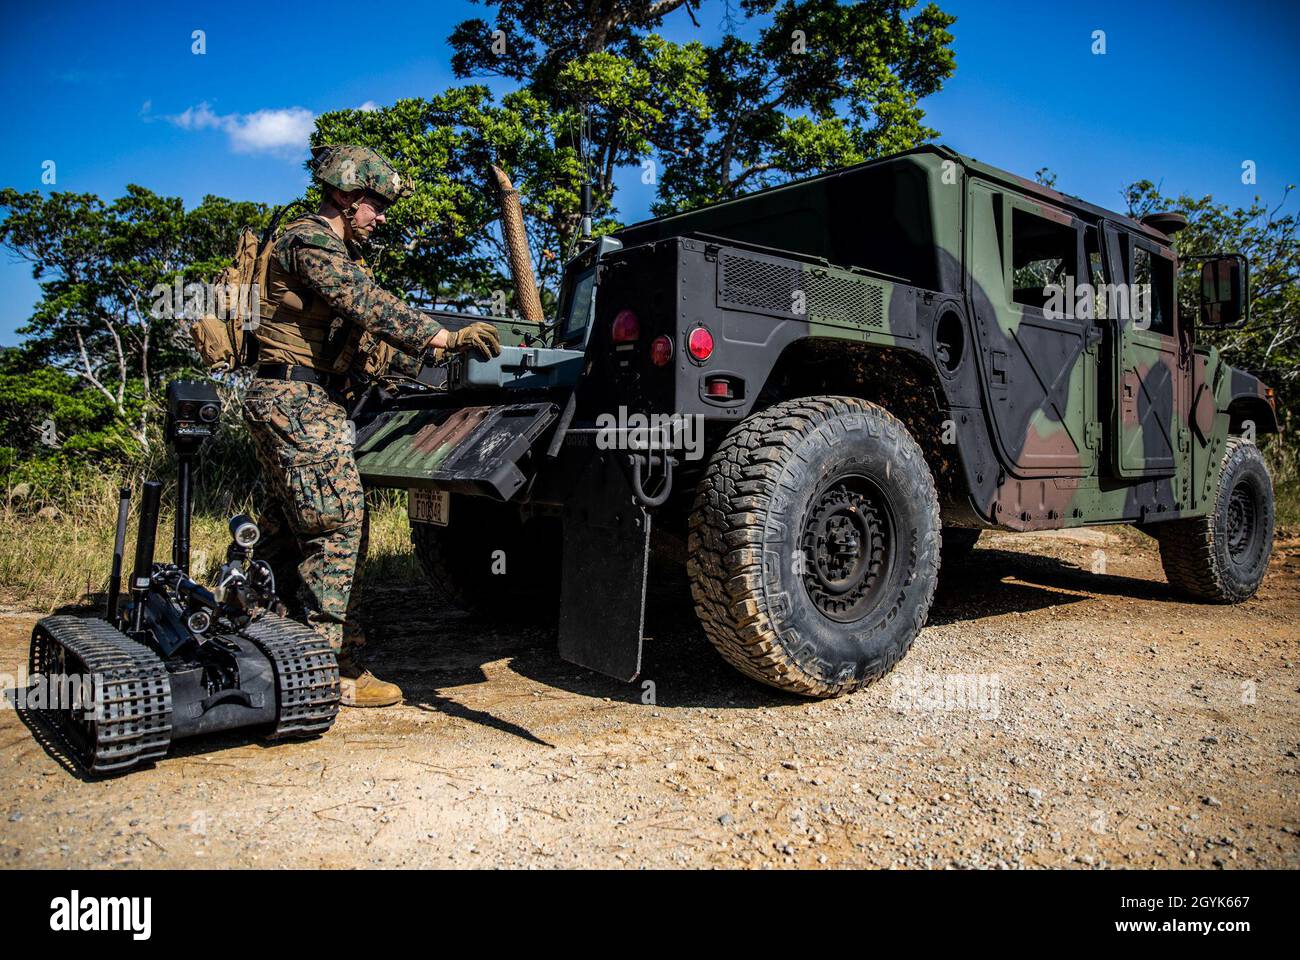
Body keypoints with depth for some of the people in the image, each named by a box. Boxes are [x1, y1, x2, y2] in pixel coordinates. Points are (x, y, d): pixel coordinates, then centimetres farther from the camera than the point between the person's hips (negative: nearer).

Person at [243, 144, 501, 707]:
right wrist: (443, 337, -27)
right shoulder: (311, 242, -10)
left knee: (289, 528, 14)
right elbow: (371, 308, -24)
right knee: (337, 526, -11)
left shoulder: (334, 250, 23)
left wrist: (434, 342, 9)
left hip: (286, 401, 11)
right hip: (299, 403, -11)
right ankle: (336, 671, -5)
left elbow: (366, 314, 19)